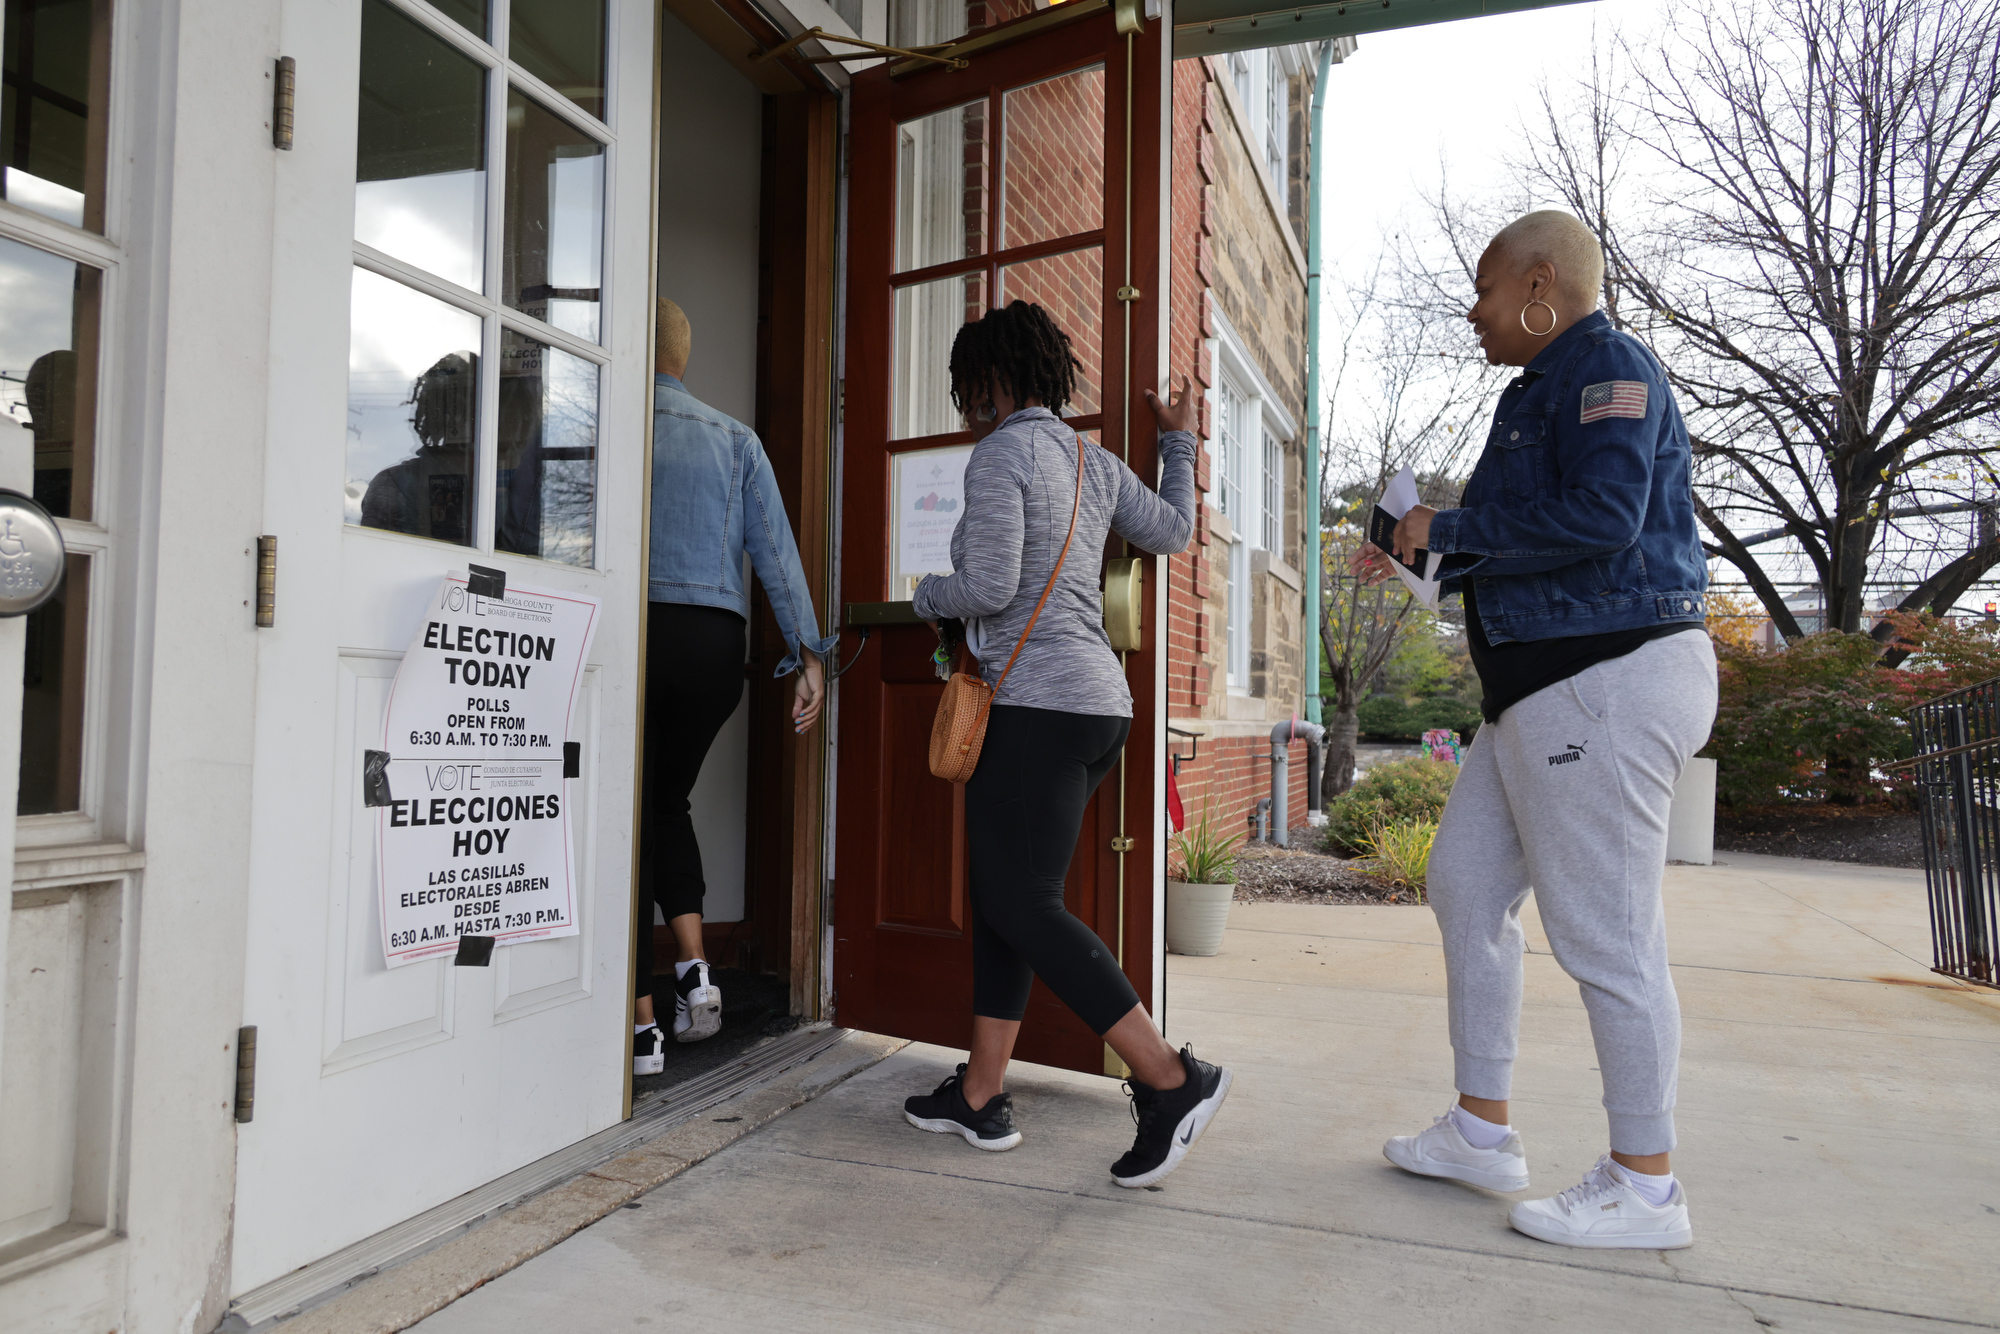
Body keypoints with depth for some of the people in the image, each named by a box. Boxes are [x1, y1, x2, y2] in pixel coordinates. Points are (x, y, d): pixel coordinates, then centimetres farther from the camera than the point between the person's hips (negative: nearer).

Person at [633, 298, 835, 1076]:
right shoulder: (735, 440, 11)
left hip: (632, 630, -3)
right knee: (667, 802, 22)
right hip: (716, 641, 3)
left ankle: (642, 1026, 6)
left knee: (629, 817, 4)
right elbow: (775, 548, 3)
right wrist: (808, 655, 0)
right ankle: (694, 974, 8)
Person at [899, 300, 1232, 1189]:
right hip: (1096, 701, 10)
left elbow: (989, 586, -18)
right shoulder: (1093, 462, 16)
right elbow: (1172, 532, 28)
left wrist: (928, 596, 4)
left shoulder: (1001, 454, -8)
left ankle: (1172, 1080, -10)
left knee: (1023, 906, -9)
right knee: (999, 897, 11)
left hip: (1038, 705, -10)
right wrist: (1178, 442, 41)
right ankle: (980, 1097, 16)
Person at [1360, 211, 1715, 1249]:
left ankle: (1644, 1185, 11)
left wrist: (1448, 526, -14)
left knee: (1602, 934, -4)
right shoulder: (1538, 392, 21)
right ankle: (1482, 1132, 23)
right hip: (1547, 691, 11)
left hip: (1607, 683, -11)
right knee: (1464, 888, 12)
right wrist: (1420, 561, 19)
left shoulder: (1608, 367, -9)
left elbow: (1601, 518, -25)